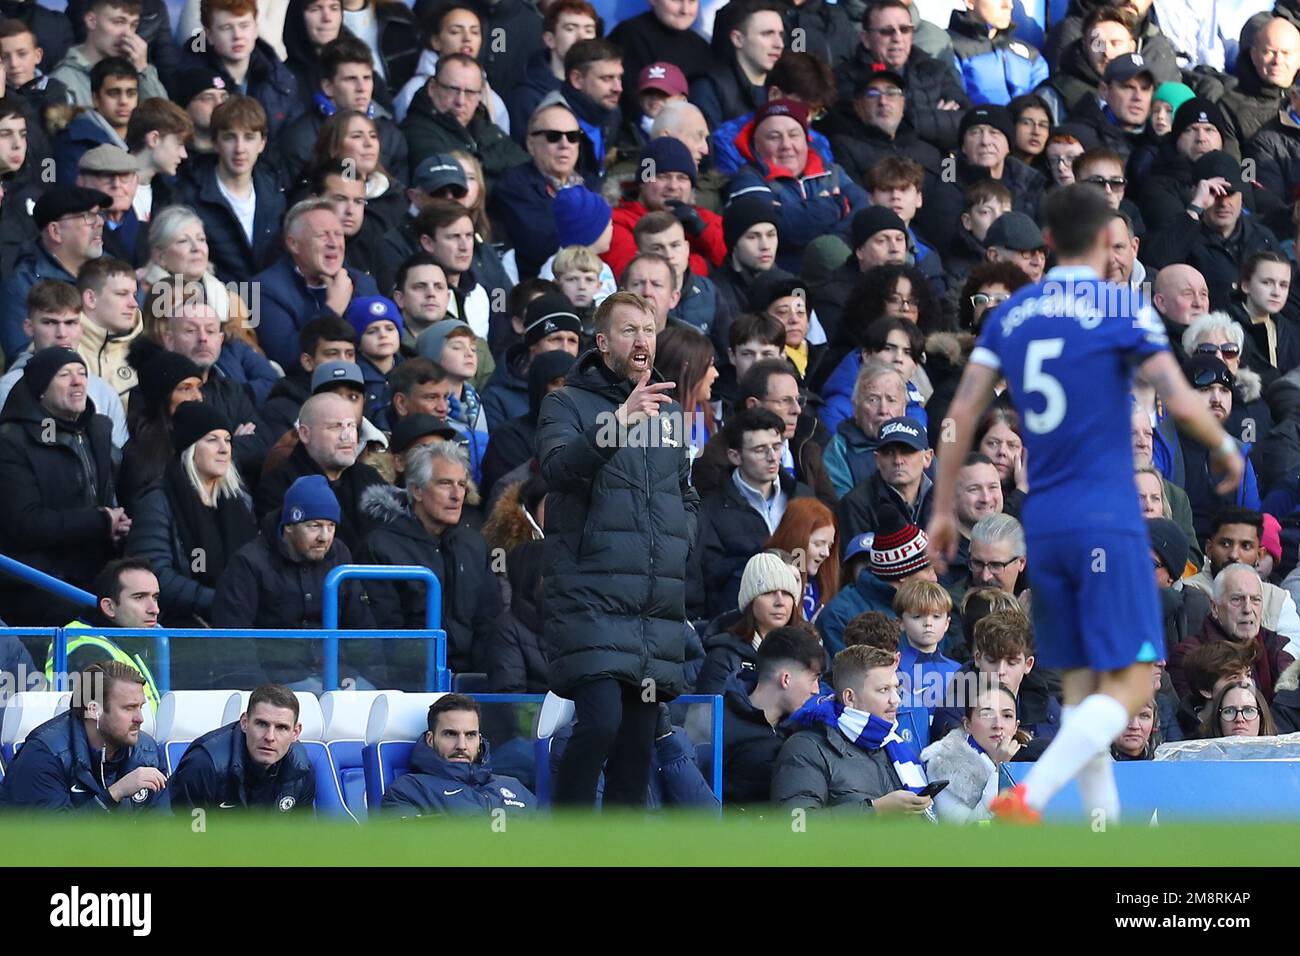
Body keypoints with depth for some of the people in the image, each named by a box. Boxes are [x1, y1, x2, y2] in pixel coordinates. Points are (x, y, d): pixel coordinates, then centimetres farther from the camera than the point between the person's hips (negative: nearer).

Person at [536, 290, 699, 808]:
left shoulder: (669, 410, 19)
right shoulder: (568, 404, 1)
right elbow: (558, 468, -20)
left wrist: (681, 542, 10)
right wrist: (620, 421, -32)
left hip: (658, 605, 6)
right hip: (591, 596, -6)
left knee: (639, 737, 6)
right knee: (600, 719, -20)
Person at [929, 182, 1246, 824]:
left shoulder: (1010, 314, 9)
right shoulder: (1122, 310, -6)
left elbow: (963, 410, 5)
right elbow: (1182, 404, -12)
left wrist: (943, 508, 11)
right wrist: (1227, 449, 7)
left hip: (1042, 523, 6)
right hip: (1108, 519, -6)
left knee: (1081, 687, 11)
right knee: (1128, 685, -7)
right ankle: (1026, 801, -26)